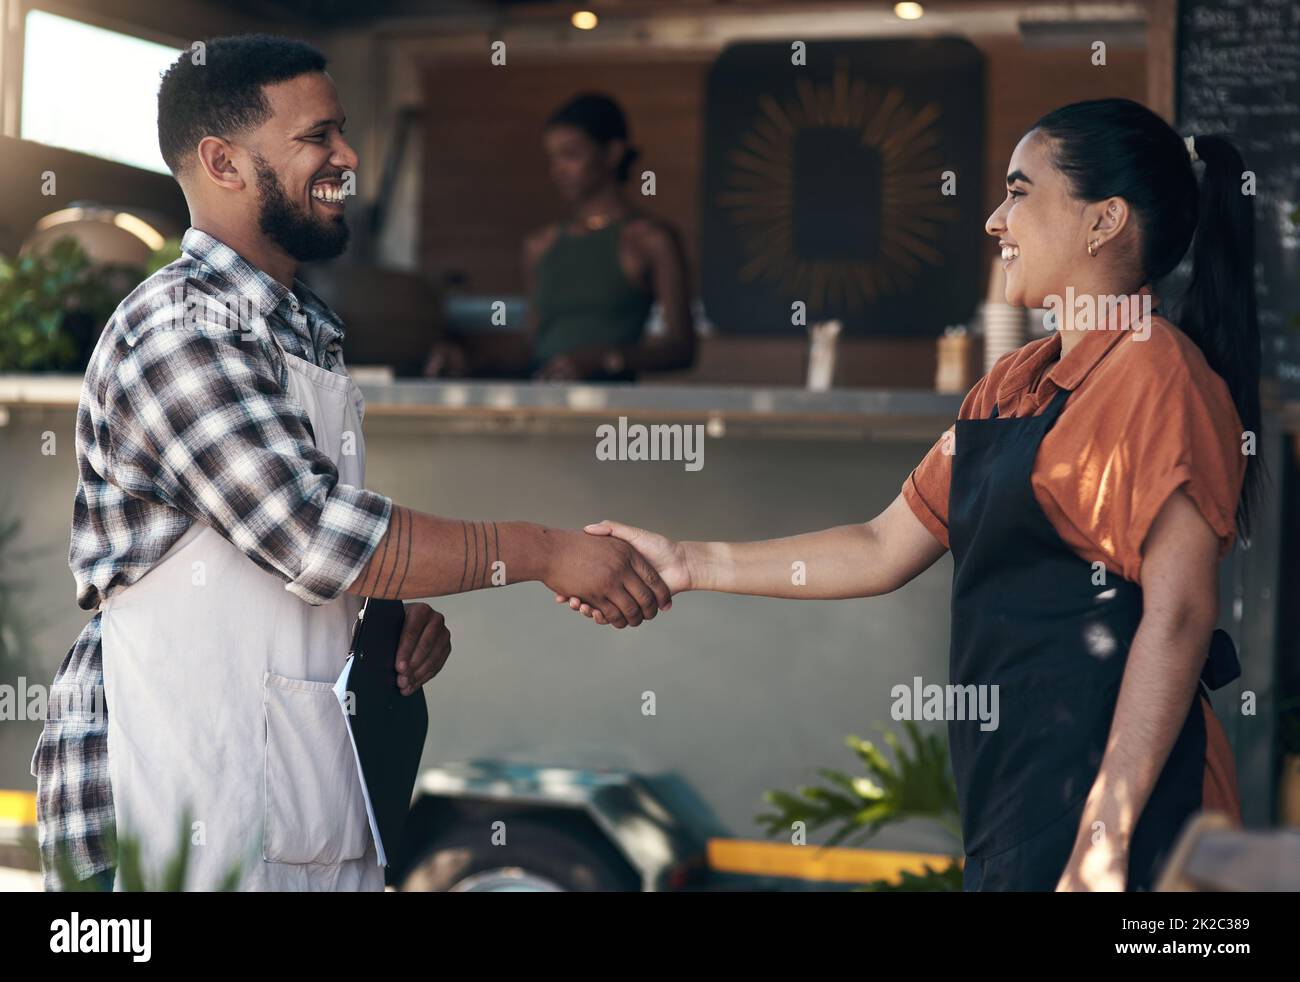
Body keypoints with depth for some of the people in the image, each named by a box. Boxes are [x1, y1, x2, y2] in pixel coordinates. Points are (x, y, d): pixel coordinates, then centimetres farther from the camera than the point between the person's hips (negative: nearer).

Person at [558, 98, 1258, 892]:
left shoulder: (1155, 373, -12)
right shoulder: (1016, 381, 15)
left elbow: (1178, 613, -18)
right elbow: (883, 550, 17)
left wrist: (1105, 841, -22)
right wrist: (687, 565, 13)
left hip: (1109, 788, -8)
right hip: (1016, 789, 8)